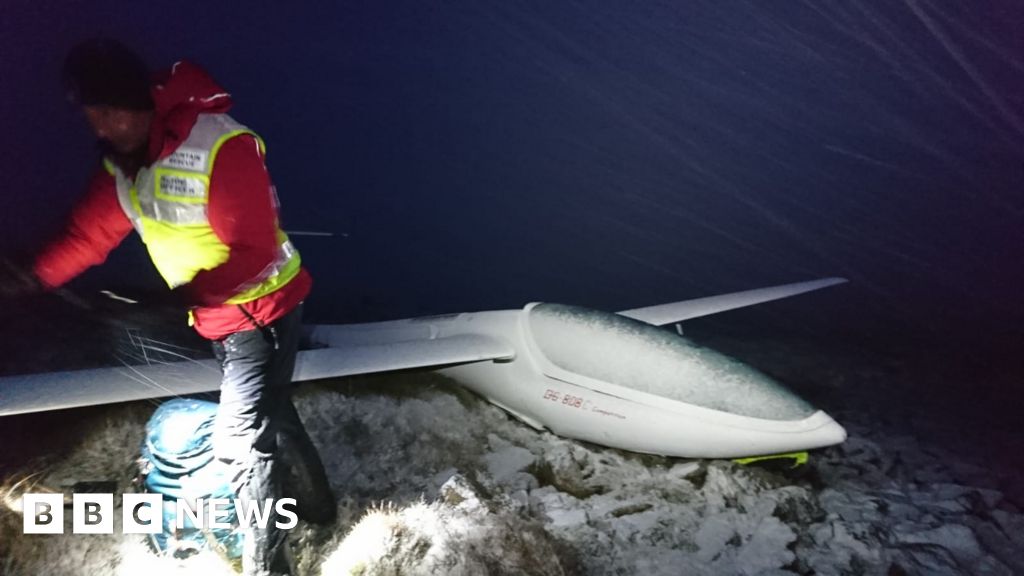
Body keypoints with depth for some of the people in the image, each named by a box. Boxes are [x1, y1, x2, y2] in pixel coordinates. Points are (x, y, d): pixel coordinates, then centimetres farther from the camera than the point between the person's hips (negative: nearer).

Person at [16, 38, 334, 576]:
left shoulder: (221, 146, -25)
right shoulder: (121, 164, 3)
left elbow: (251, 250, -27)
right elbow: (88, 233, 5)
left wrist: (188, 294, -34)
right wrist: (33, 279, -6)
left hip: (262, 308, -9)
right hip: (221, 315, 9)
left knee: (240, 439, -7)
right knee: (267, 411, 23)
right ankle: (318, 500, 45)